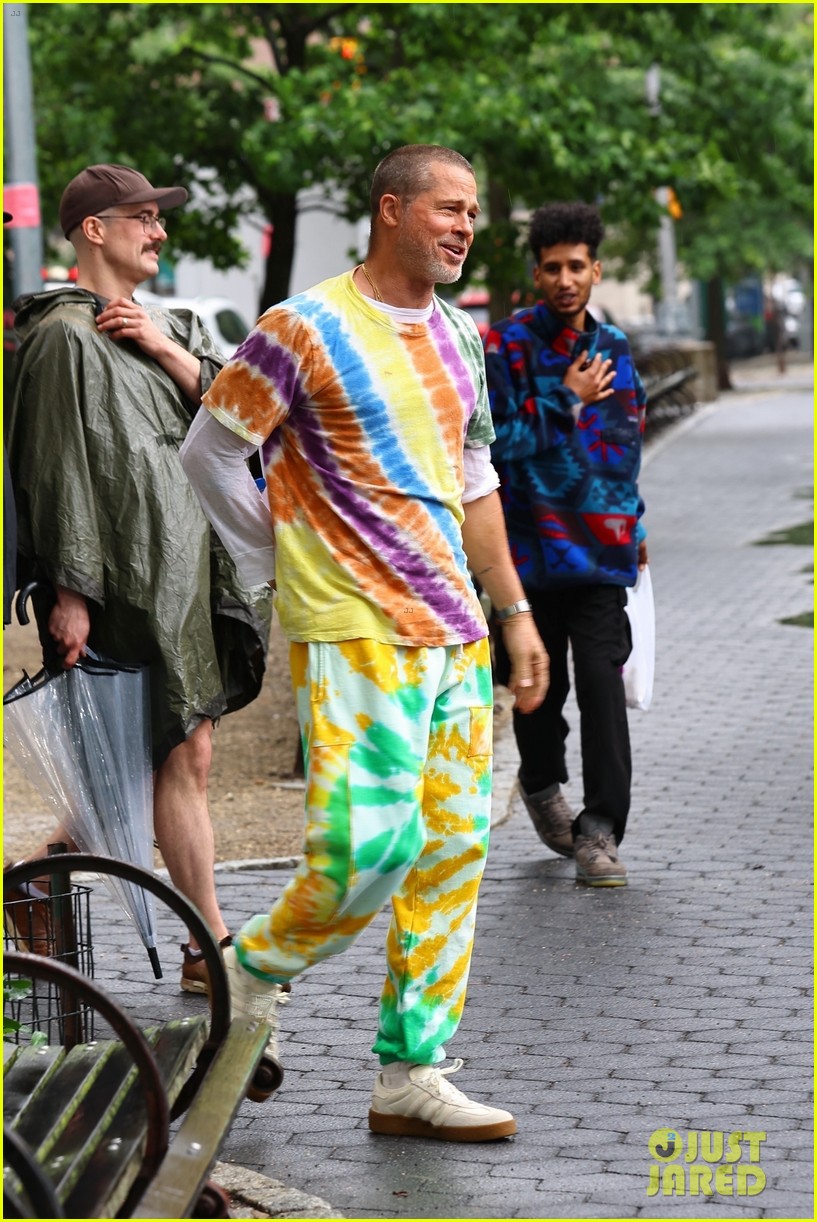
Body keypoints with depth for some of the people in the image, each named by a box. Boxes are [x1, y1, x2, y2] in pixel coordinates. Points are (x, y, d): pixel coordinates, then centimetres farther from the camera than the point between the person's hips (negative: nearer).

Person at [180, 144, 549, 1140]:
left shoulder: (457, 339, 14)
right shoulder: (306, 330, -8)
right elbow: (209, 452, -4)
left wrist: (514, 612, 19)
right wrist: (282, 563, -1)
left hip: (453, 627, 7)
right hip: (354, 632, -7)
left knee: (454, 848, 4)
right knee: (370, 843, -15)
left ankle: (410, 1077, 9)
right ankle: (252, 971, 13)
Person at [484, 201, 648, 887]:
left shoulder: (614, 347, 11)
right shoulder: (509, 346, -4)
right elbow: (494, 442, -11)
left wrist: (633, 523, 22)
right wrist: (567, 400, -13)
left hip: (603, 545, 2)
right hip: (533, 541, -2)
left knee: (602, 679, -10)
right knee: (541, 681, 9)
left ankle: (599, 830, -10)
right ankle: (543, 785, 38)